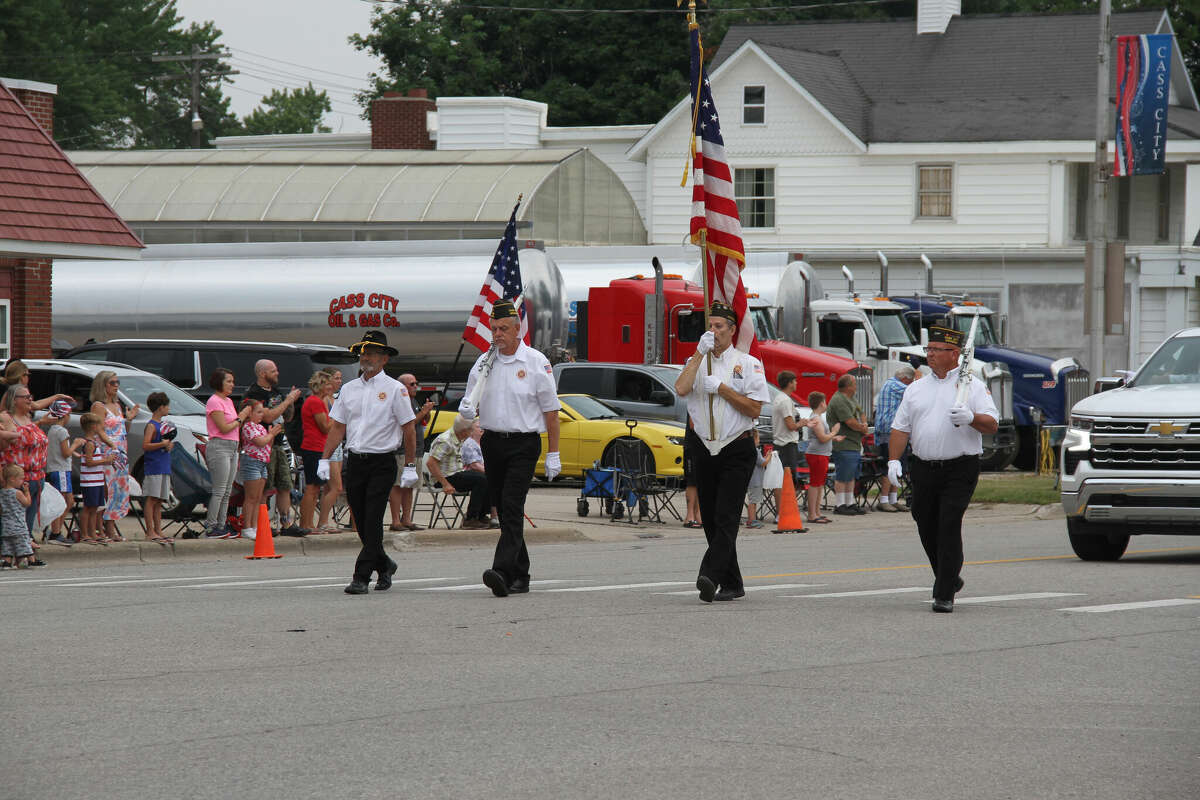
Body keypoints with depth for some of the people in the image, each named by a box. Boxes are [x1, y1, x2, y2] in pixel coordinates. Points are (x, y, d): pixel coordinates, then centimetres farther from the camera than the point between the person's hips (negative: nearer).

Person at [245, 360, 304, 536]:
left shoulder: (276, 392, 16)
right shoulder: (254, 394, -11)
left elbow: (287, 418, 23)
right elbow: (268, 417, -22)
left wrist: (292, 402, 4)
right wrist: (288, 400, -13)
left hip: (279, 445, 9)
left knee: (285, 487, 7)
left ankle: (287, 524, 10)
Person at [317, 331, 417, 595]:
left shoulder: (395, 389, -1)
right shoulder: (349, 389, 12)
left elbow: (408, 429, -2)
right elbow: (338, 427, 13)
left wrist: (410, 467, -6)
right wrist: (325, 459, 4)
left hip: (382, 463, -5)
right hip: (354, 462, 5)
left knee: (372, 521, -10)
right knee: (361, 523, 8)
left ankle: (361, 577, -12)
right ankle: (384, 566, 28)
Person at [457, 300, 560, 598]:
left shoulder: (536, 362, -2)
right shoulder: (483, 363, 10)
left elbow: (550, 411, -1)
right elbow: (472, 405, 15)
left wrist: (553, 455, -5)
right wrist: (467, 410, -12)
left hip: (524, 442, -5)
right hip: (492, 442, 5)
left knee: (512, 506, -17)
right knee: (503, 509, 7)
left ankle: (502, 570, -29)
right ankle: (520, 575, 15)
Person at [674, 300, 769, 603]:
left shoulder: (748, 363, 3)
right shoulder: (697, 362, 13)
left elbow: (755, 409, -5)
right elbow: (681, 389, -9)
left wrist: (721, 387, -10)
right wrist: (700, 352, -10)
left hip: (737, 452, -5)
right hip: (705, 450, 5)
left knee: (725, 518, -16)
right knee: (711, 520, 7)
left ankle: (710, 576, -28)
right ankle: (731, 584, 16)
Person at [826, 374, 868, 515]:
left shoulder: (850, 399, 18)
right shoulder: (839, 400, -16)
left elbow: (861, 415, 23)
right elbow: (850, 422, -21)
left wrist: (864, 424, 0)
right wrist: (862, 429, -4)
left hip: (854, 445, 10)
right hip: (843, 445, -10)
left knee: (851, 476, 13)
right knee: (842, 477, -7)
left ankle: (850, 503, 19)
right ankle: (840, 505, -4)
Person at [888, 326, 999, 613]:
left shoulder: (972, 387, 2)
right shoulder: (916, 388, 14)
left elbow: (992, 425, -6)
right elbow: (900, 428, 12)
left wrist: (971, 418, -25)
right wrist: (893, 460, 0)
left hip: (960, 469, -5)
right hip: (923, 468, 5)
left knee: (949, 527, -12)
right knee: (927, 528, 9)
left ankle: (945, 594, -10)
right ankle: (947, 578, 31)